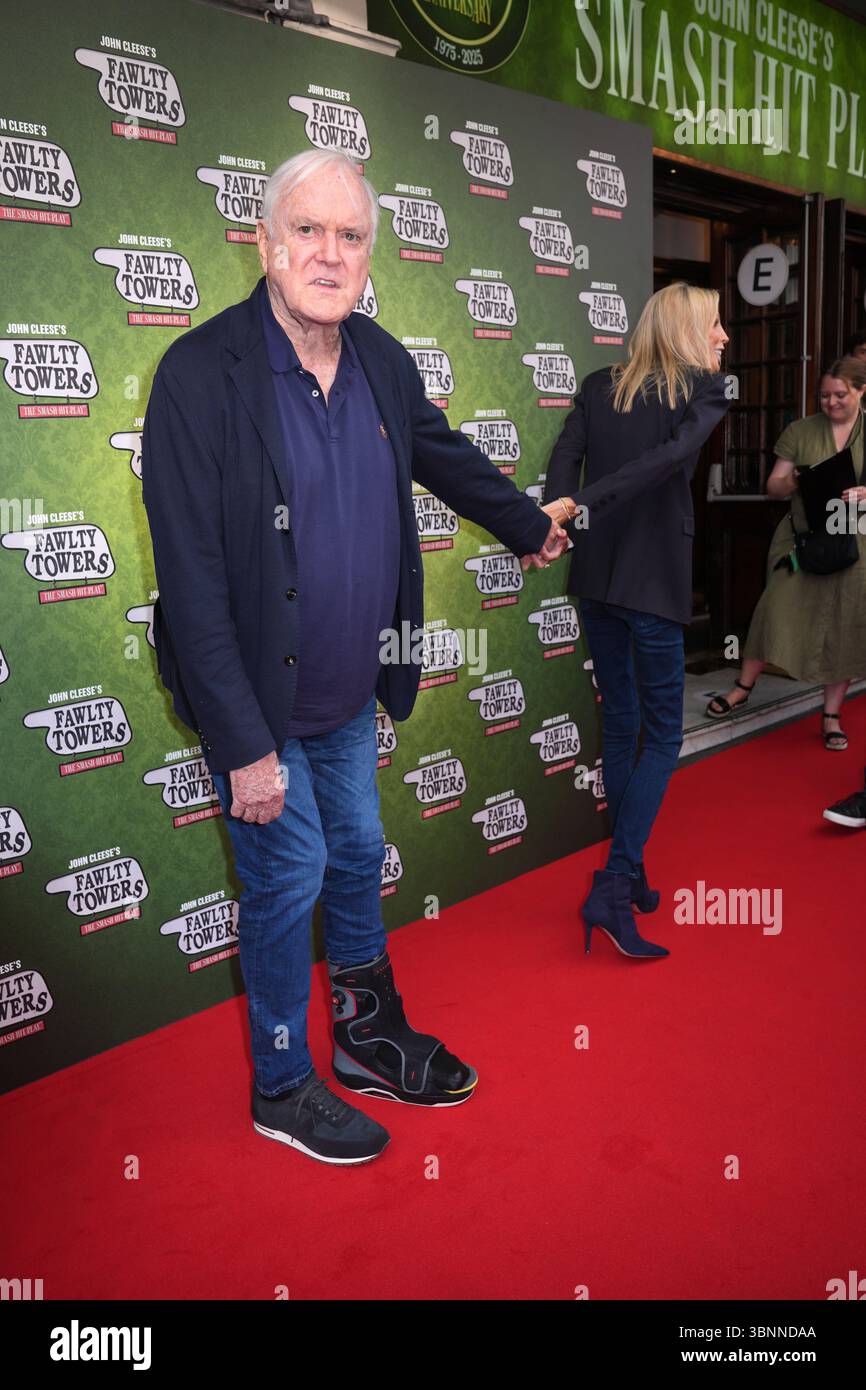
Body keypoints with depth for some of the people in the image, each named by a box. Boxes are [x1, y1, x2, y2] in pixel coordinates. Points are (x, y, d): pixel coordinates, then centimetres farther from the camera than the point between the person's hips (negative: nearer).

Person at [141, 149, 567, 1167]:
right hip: (258, 705, -6)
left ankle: (371, 1039, 45)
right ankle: (282, 1088, 32)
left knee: (358, 857, 20)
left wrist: (530, 527, 34)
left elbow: (449, 458, 20)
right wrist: (244, 747, -23)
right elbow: (192, 581, -23)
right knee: (289, 880, 7)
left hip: (351, 693, 7)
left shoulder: (381, 360, 0)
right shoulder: (200, 373, -21)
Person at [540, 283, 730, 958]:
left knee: (620, 725, 16)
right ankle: (613, 890, -6)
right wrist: (579, 505, -22)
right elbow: (673, 454, -19)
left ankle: (631, 877, 24)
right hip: (656, 581, -5)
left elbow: (567, 453, -4)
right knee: (663, 734, 4)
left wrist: (561, 509, -17)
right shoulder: (707, 388, -2)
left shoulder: (600, 385, 12)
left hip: (595, 578, 5)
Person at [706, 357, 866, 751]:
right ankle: (744, 686, 13)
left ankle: (831, 715, 14)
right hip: (801, 538, 0)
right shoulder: (799, 431, 7)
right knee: (778, 608, -8)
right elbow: (774, 484, 6)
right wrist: (795, 482, -15)